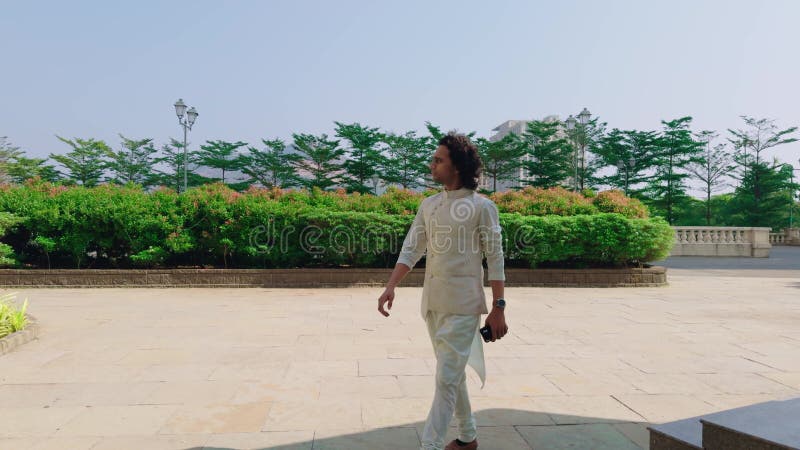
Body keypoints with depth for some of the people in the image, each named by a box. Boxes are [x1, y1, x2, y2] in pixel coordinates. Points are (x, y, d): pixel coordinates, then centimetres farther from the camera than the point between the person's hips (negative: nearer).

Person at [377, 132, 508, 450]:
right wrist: (390, 287, -9)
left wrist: (498, 308, -9)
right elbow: (411, 250, 4)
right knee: (452, 374, 18)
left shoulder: (482, 207, -7)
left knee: (447, 379, -6)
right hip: (433, 303, 6)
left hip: (463, 306, -6)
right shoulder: (428, 205, 8)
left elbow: (495, 259, -6)